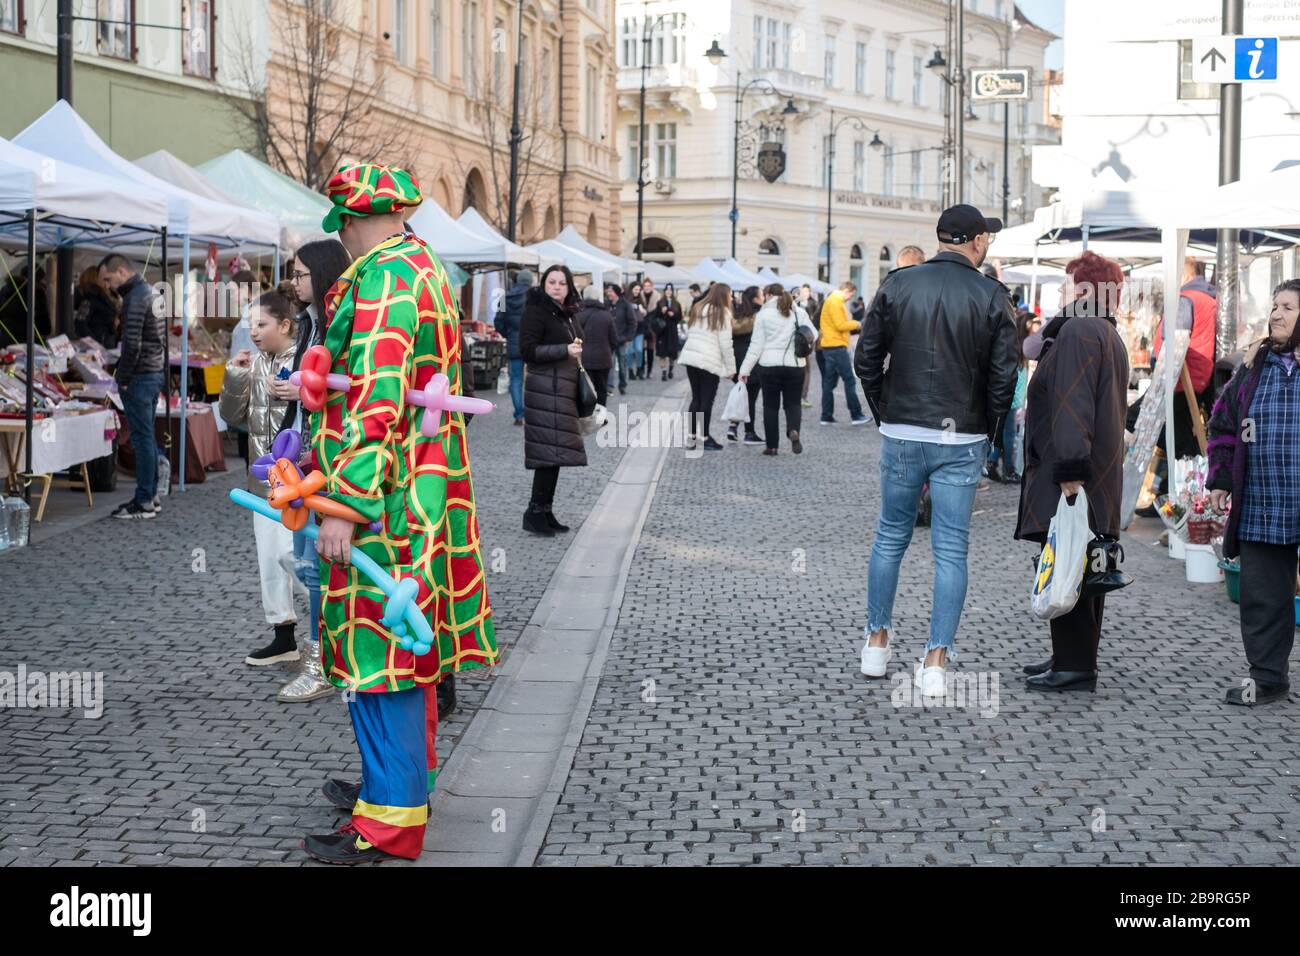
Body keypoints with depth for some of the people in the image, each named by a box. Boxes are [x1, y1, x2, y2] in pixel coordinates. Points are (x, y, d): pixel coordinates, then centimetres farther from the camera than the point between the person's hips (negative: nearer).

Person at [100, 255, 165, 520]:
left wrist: (124, 378, -13)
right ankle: (150, 495, 20)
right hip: (155, 373, 10)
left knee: (142, 438, -6)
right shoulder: (151, 293, 15)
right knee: (147, 437, 14)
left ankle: (144, 502, -3)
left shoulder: (135, 298, -15)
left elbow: (132, 344, -22)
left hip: (140, 378, -10)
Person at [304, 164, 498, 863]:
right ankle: (405, 779, 30)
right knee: (406, 642, 18)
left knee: (378, 649, -6)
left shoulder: (383, 280, -17)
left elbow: (375, 405, -25)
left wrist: (342, 505, -25)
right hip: (423, 488, 10)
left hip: (380, 497, -10)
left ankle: (391, 819, -1)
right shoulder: (425, 268, 15)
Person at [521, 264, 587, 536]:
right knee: (549, 452, -12)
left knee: (556, 453, 8)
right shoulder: (536, 310, -8)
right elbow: (528, 349, -16)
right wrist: (565, 350, -19)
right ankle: (535, 511, -8)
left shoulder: (565, 313, 18)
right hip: (545, 389, -9)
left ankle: (546, 511, 13)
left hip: (563, 389, 9)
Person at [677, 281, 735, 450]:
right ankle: (704, 438, 3)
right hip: (710, 361, -6)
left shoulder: (698, 309, 15)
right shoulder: (722, 313, -6)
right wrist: (730, 367, -3)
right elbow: (725, 343, -8)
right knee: (707, 400, 1)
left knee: (696, 398, 13)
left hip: (690, 357, 6)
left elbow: (688, 333, 15)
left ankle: (693, 435, 11)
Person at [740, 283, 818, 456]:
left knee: (770, 405, 9)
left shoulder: (764, 314, -4)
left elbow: (756, 344, -5)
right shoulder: (799, 313, 4)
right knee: (792, 403, 11)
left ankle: (772, 445, 9)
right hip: (795, 364, 2)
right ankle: (793, 430, -18)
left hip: (769, 365, -2)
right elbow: (813, 335, 2)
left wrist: (745, 369, -2)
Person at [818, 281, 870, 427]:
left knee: (829, 382, 9)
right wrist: (855, 324, -6)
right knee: (849, 381, -6)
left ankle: (826, 416, 9)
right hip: (837, 346, -10)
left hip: (829, 347, 10)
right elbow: (840, 325, -19)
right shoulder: (835, 302, -14)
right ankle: (856, 415, -5)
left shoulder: (832, 300, 18)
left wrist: (852, 325, 10)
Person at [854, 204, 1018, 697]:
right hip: (962, 442, -2)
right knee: (951, 550, 3)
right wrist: (985, 431, 8)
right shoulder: (991, 296, -4)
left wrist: (884, 415, 12)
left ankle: (877, 640, 24)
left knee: (890, 536, 17)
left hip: (901, 434, 2)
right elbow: (1003, 377, -5)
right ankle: (935, 661, 1)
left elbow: (866, 359, 1)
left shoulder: (897, 284, 0)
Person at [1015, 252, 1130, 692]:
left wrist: (1070, 470, -26)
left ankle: (1074, 665, -2)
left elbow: (1073, 405, -23)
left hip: (1068, 478, -10)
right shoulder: (1112, 338, 19)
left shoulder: (1078, 331, -14)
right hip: (1099, 479, 10)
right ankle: (1074, 658, 23)